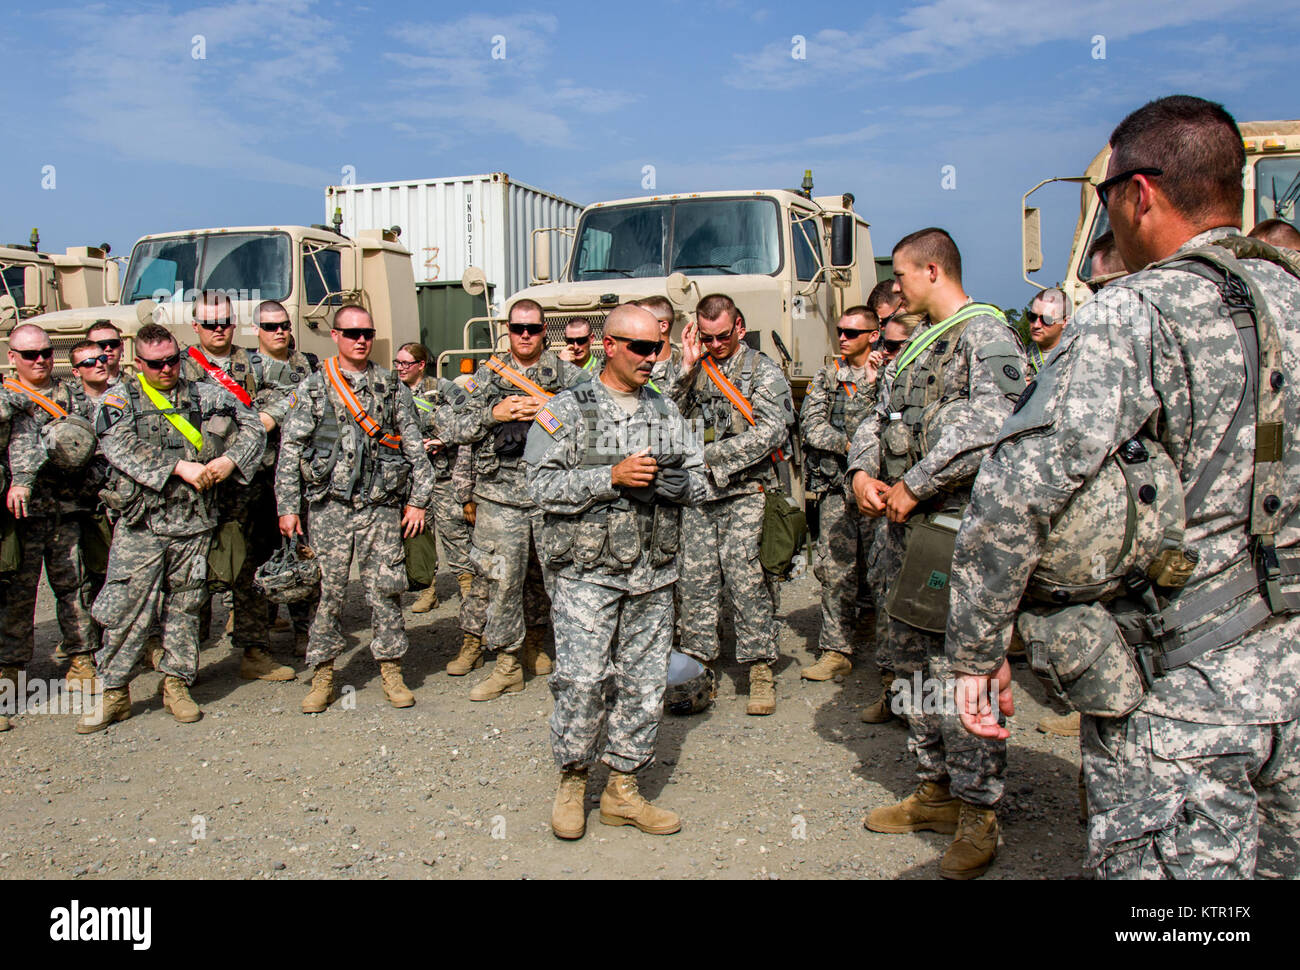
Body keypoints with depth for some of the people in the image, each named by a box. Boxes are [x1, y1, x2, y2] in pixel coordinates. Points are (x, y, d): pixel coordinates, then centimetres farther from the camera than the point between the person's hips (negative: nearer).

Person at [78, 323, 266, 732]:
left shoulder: (206, 395, 11)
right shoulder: (119, 399, 5)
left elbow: (253, 429, 9)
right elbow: (122, 448, -12)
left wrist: (229, 461, -9)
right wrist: (180, 468, -19)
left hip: (194, 522, 2)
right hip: (140, 523, -2)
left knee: (184, 606, 9)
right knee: (126, 608, -1)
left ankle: (176, 685, 22)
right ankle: (115, 693, 13)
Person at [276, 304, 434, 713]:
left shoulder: (393, 388, 10)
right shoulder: (312, 388, 6)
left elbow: (414, 446, 10)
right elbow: (289, 449, 4)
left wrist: (418, 499, 3)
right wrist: (288, 506, -2)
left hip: (381, 506, 1)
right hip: (328, 506, 0)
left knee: (384, 588, 2)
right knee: (328, 589, 3)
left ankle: (391, 670, 15)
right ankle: (323, 675, 15)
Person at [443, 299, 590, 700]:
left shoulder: (567, 374, 5)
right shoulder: (488, 375, 8)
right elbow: (456, 428, 4)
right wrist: (494, 414, -14)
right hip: (500, 496, 0)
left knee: (548, 574, 11)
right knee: (502, 579, -1)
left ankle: (532, 644, 33)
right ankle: (508, 665, 10)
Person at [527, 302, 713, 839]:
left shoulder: (665, 410, 12)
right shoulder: (566, 409, -1)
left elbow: (698, 479, 14)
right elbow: (543, 484, -9)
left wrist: (666, 482, -9)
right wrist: (611, 476, -18)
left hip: (652, 573, 5)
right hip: (588, 572, -4)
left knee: (645, 682, 7)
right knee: (582, 680, -6)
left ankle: (622, 788, 21)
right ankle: (572, 781, 16)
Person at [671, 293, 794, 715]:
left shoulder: (762, 371, 3)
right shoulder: (694, 370, 15)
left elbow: (771, 432, -10)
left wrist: (710, 457, -12)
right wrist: (687, 371, -4)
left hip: (745, 493, -4)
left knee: (747, 578, -7)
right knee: (695, 579, 4)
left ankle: (761, 670, 2)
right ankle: (699, 663, 15)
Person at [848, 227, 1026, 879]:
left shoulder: (987, 334, -8)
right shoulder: (919, 344, 19)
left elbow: (988, 424, -24)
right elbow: (881, 417, 20)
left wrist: (914, 486, -19)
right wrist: (863, 471, -1)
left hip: (958, 528, -9)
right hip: (906, 527, 9)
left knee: (962, 669, -5)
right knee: (912, 659, 14)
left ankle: (978, 814, 8)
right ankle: (936, 790, 28)